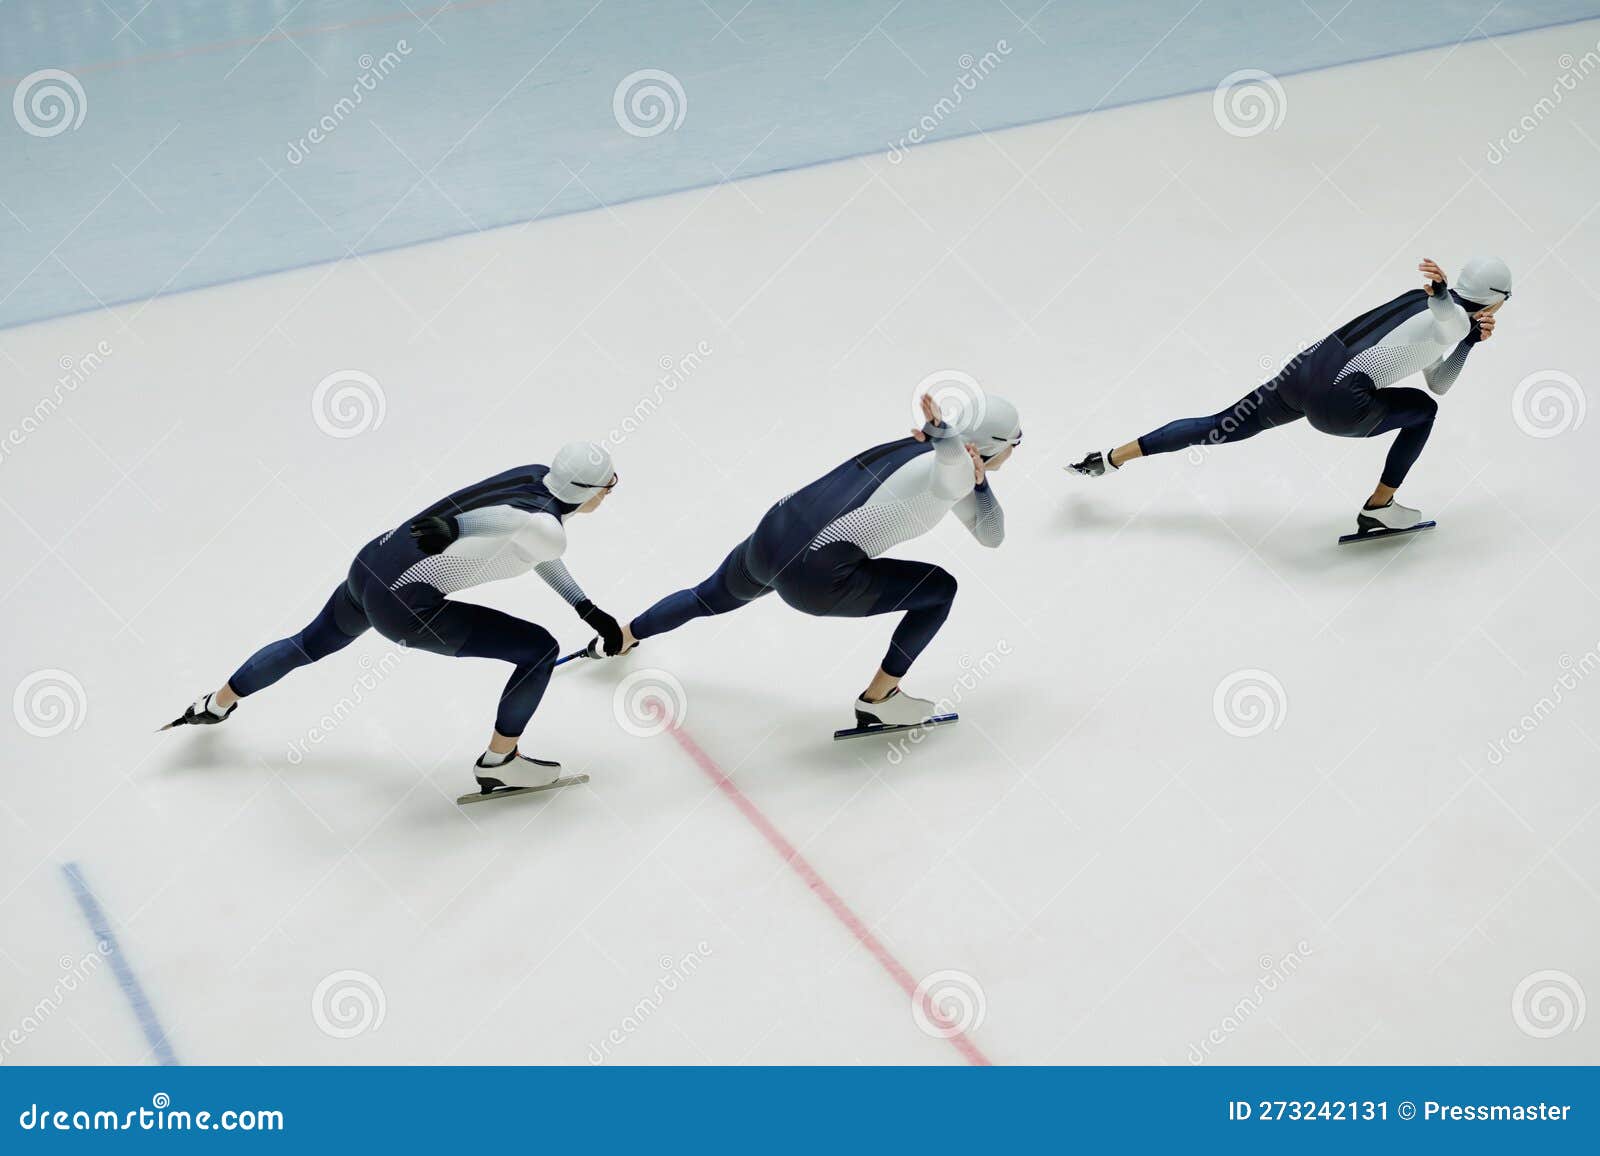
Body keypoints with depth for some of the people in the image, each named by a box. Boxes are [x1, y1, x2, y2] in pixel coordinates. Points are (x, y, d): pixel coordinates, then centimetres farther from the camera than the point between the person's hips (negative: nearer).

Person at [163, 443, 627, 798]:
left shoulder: (536, 475, 8)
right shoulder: (552, 531, -16)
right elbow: (522, 523, -34)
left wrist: (587, 608, 21)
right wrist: (454, 527, -45)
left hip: (371, 563, 8)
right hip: (405, 608, -8)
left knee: (309, 645, 36)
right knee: (539, 649, -3)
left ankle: (218, 703, 57)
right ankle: (499, 764, 12)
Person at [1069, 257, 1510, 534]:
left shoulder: (1422, 298, 22)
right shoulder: (1456, 320, -4)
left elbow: (1438, 382, 28)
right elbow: (1444, 313, -33)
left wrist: (1471, 338, 16)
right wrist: (1441, 293, -54)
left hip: (1305, 367, 7)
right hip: (1339, 405, -7)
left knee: (1220, 427, 19)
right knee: (1424, 410, 16)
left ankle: (1111, 458, 20)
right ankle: (1379, 508, 22)